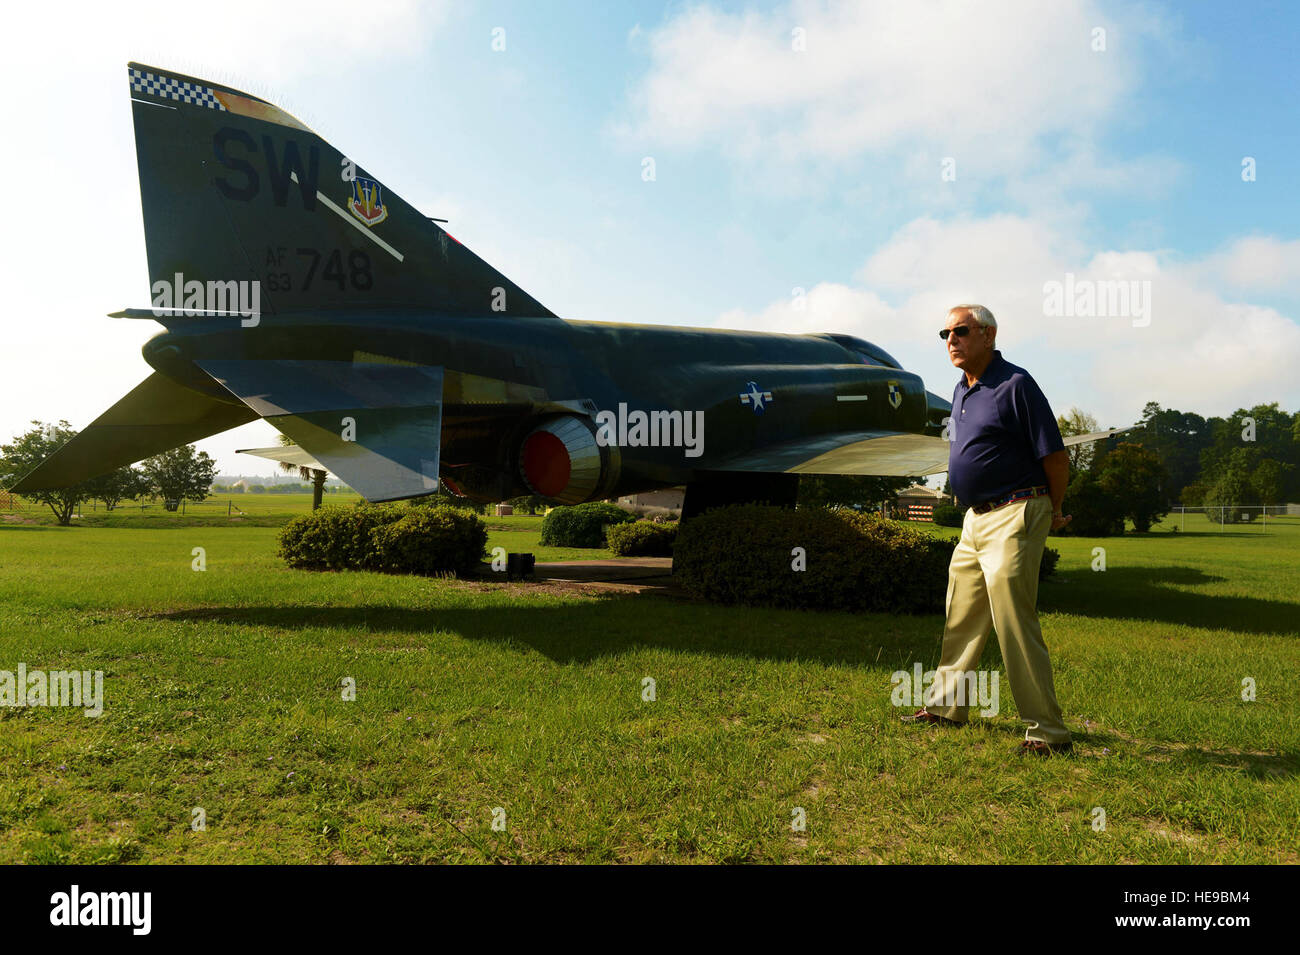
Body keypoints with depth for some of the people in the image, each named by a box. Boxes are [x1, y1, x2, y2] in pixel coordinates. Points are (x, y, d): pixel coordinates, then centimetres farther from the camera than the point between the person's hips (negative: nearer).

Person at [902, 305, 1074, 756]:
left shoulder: (1015, 384, -13)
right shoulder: (962, 390, 14)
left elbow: (1055, 455, -12)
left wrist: (1054, 511, 1)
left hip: (1014, 519, -9)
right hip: (976, 517, 9)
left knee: (1015, 625, -8)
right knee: (961, 618, 16)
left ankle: (1048, 731, 2)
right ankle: (946, 705, 29)